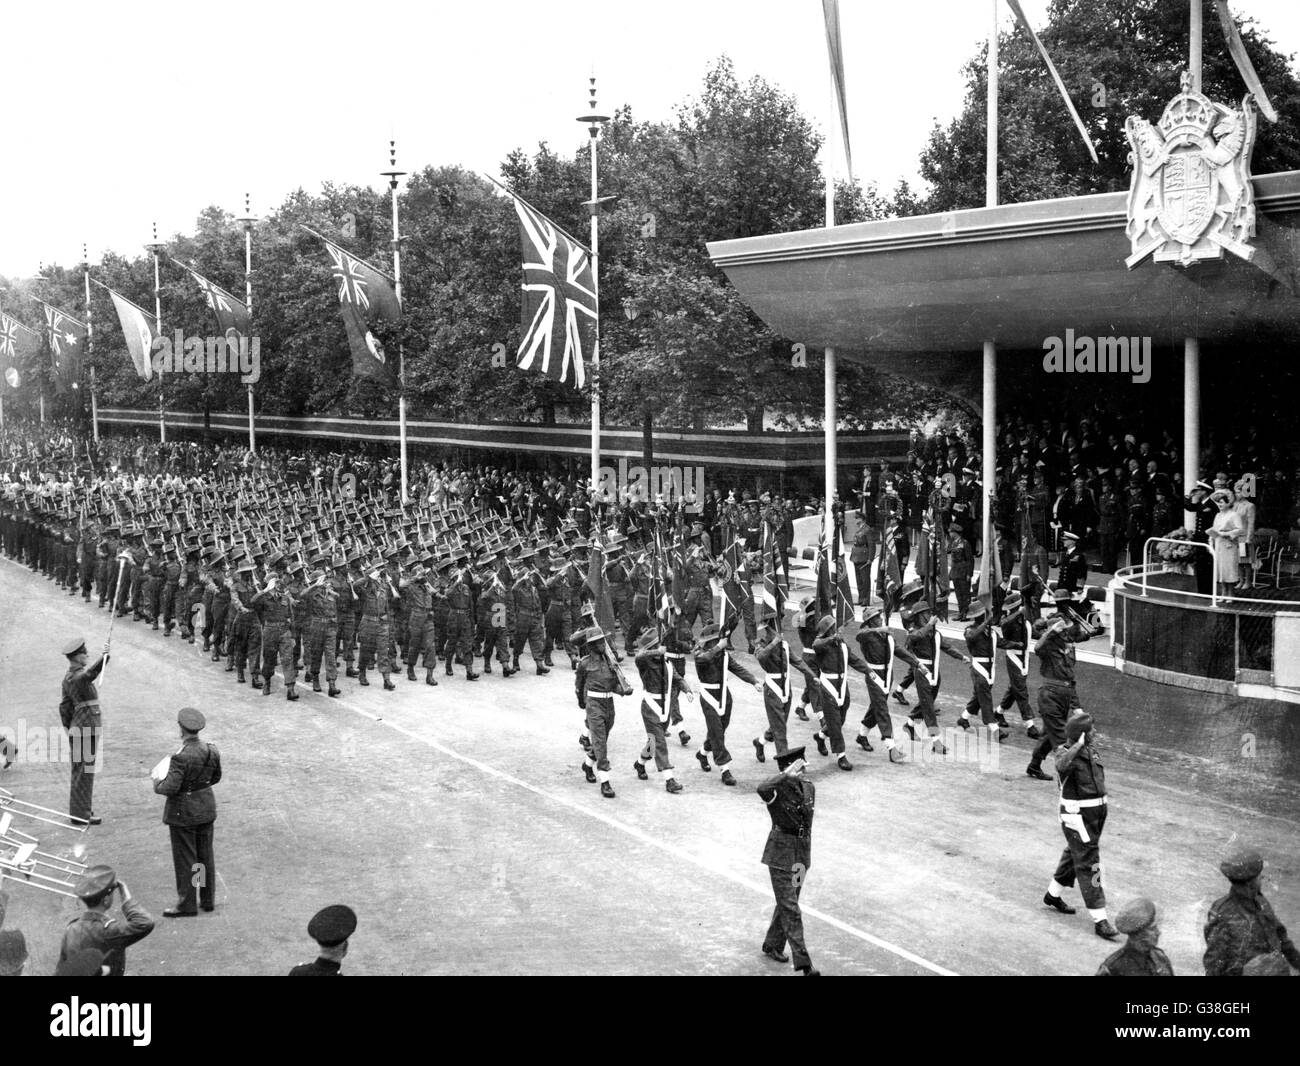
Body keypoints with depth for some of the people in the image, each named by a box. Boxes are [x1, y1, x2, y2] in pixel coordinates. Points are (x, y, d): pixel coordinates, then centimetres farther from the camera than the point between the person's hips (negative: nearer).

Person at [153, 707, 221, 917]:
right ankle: (208, 900, 27)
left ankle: (186, 905, 15)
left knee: (185, 859, 6)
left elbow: (170, 788, -25)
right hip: (206, 808, 7)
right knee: (205, 855, 17)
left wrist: (158, 783, -5)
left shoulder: (181, 757, -26)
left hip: (184, 812, -7)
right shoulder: (212, 752, -5)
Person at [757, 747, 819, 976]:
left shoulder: (808, 787, 1)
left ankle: (773, 945, 38)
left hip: (802, 852, 7)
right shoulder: (777, 791, -19)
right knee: (790, 908, -6)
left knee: (787, 902, 19)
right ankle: (803, 963, -6)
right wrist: (786, 775, -39)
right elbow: (761, 789, -46)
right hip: (781, 852, -7)